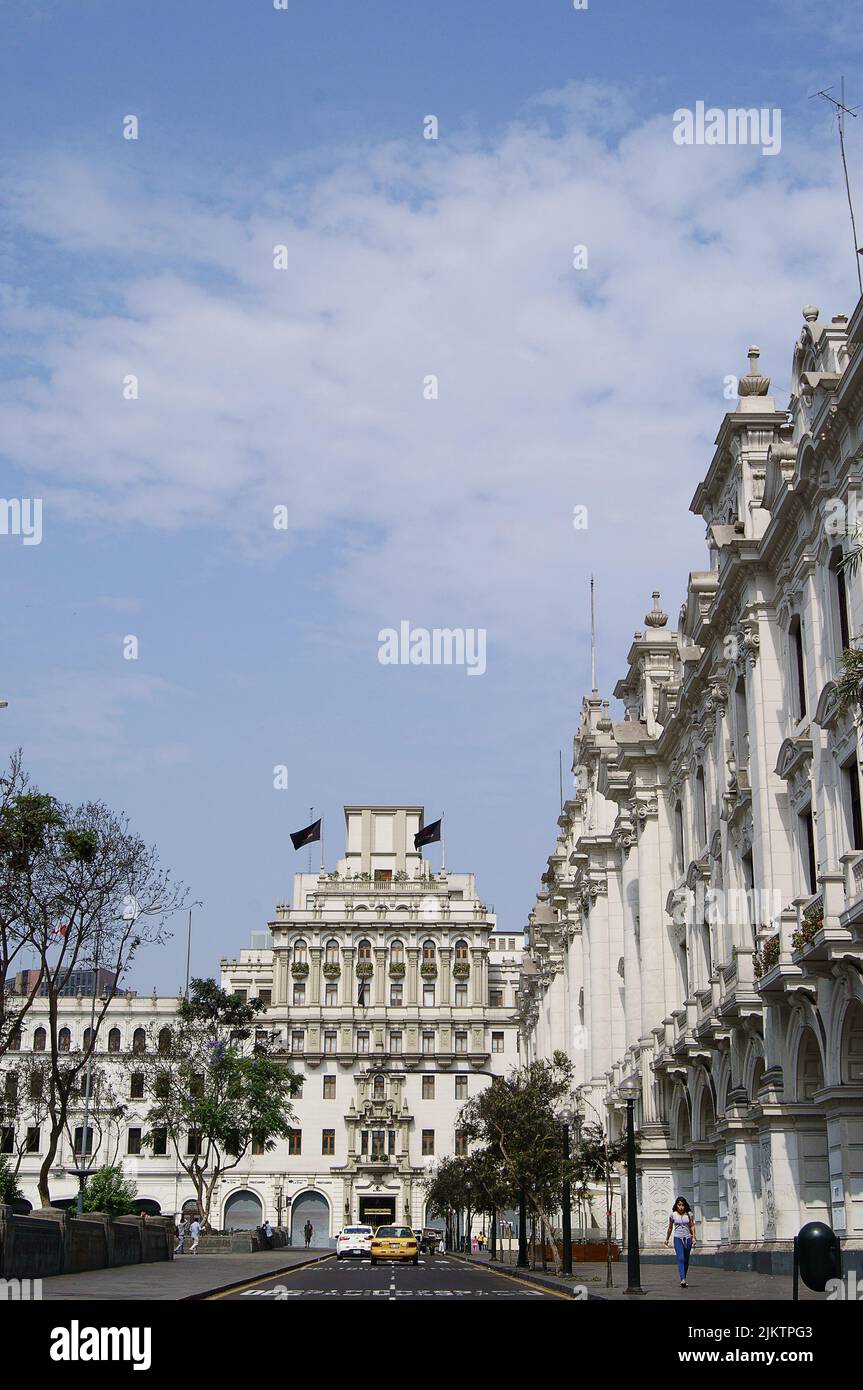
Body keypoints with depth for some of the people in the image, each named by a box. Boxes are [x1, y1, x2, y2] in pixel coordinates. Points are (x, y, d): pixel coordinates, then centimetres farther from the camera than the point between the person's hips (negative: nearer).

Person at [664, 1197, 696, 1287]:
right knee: (680, 1259, -17)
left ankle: (684, 1279, 22)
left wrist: (693, 1237, -9)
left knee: (686, 1261, 8)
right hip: (678, 1239, -2)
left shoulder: (689, 1214, 2)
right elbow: (670, 1228, 12)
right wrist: (667, 1239, 19)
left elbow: (692, 1226, 3)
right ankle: (682, 1280, -28)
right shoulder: (673, 1215, 0)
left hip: (687, 1239, 2)